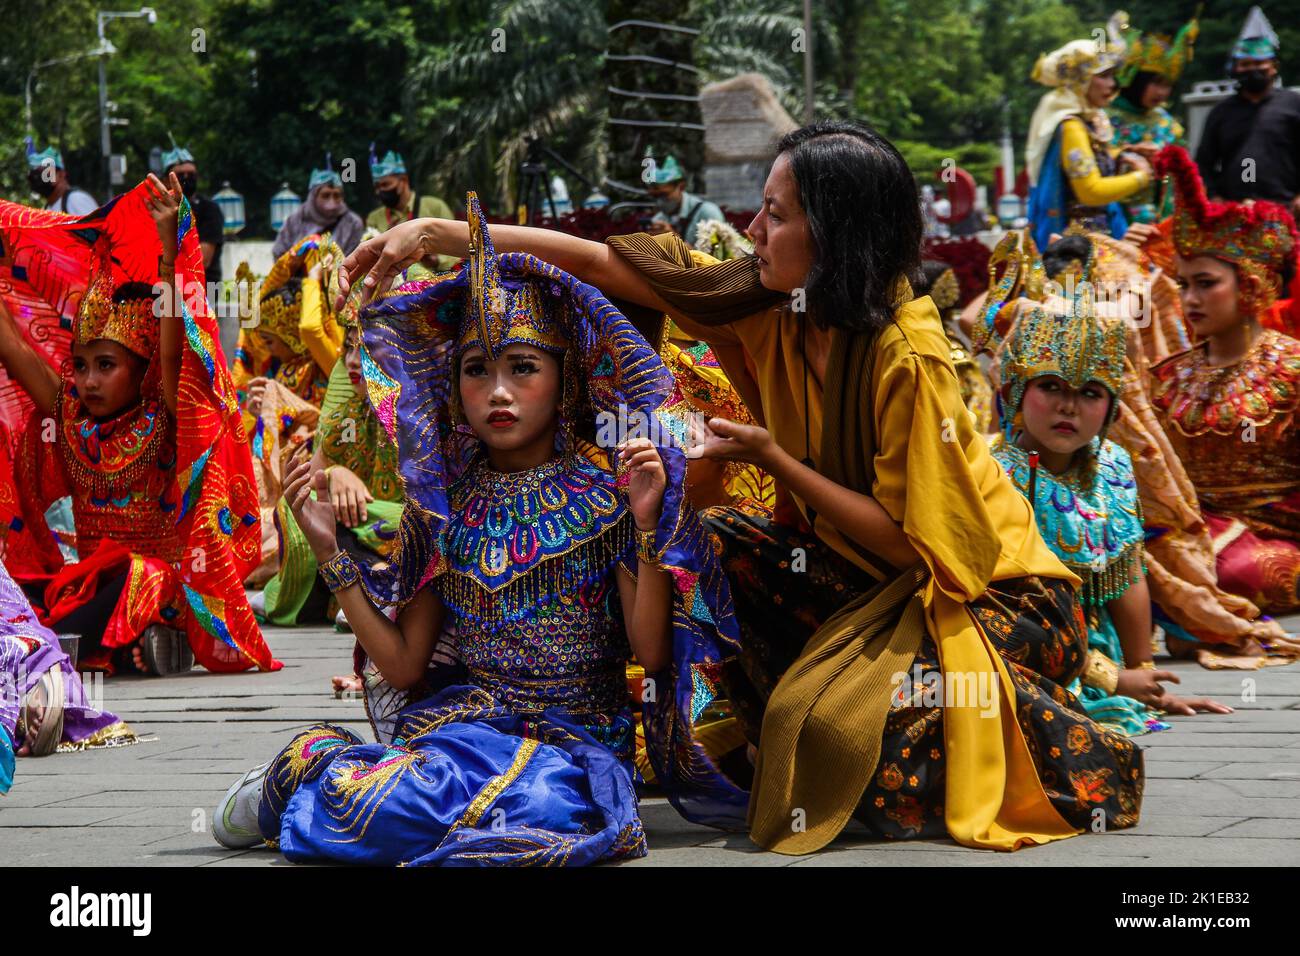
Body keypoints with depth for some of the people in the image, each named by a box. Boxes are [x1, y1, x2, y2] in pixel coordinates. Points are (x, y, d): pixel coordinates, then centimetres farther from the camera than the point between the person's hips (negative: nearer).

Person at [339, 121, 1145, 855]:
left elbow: (915, 542, -23)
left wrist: (775, 460, -23)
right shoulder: (770, 305, -7)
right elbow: (602, 263, -5)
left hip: (982, 589, -7)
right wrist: (433, 234, -8)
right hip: (865, 574, 7)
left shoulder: (908, 363, -27)